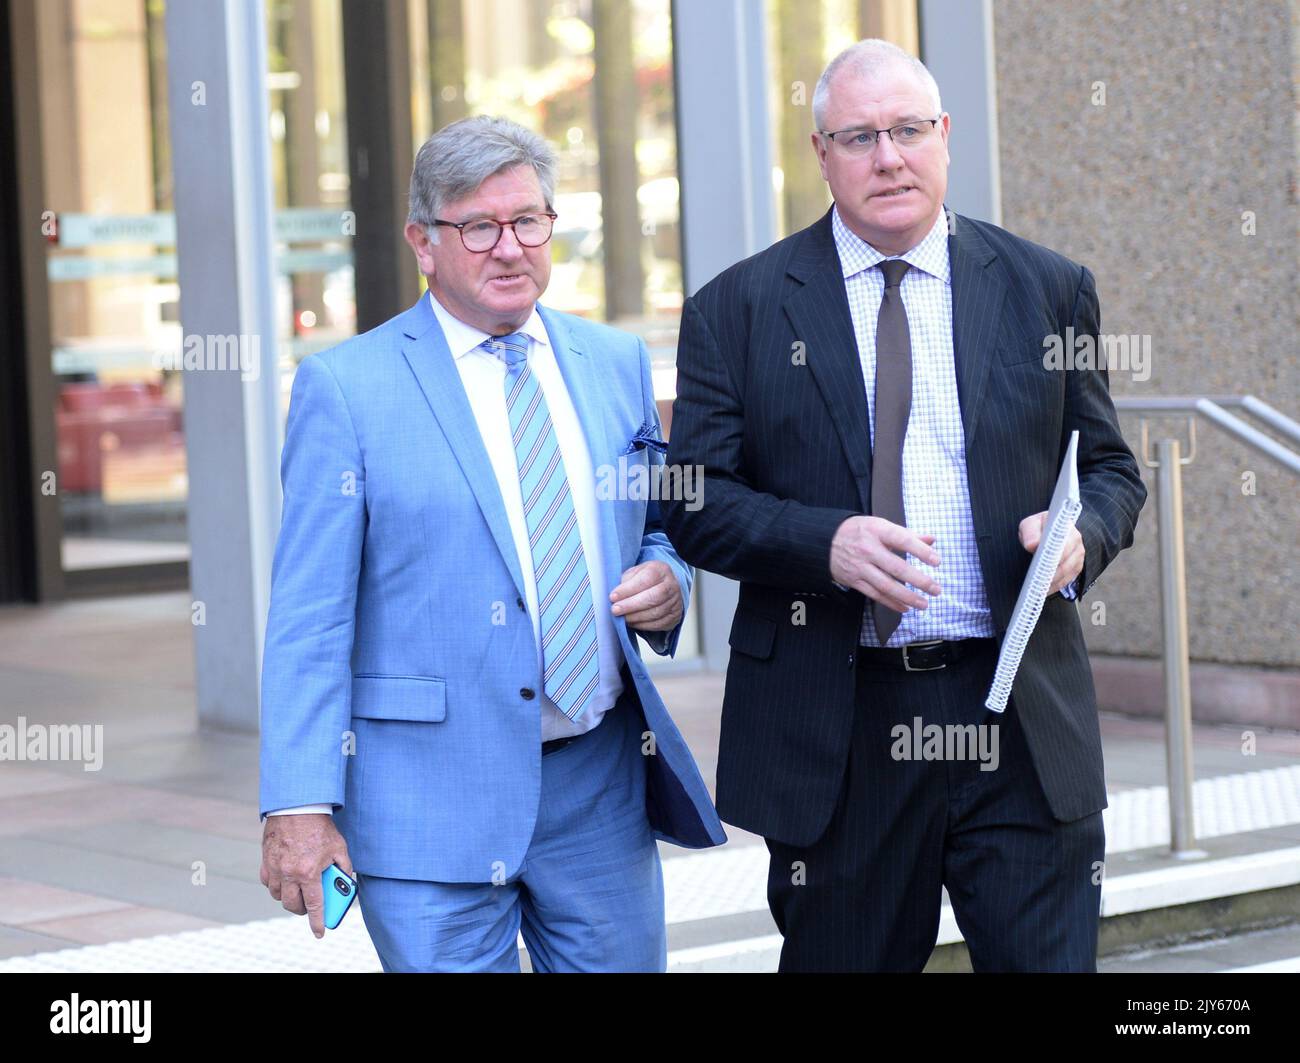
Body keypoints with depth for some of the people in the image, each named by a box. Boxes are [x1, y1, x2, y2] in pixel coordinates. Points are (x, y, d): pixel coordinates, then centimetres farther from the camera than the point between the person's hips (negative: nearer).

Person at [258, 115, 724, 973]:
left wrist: (668, 581, -3)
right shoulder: (344, 387, -4)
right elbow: (310, 613, -6)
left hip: (603, 784, 4)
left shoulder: (618, 364, 10)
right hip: (429, 799, -4)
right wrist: (301, 805, -13)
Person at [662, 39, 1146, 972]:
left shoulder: (1048, 290, 8)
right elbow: (694, 502, 0)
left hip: (1023, 719, 1)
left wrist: (1081, 532, -11)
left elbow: (1110, 470, 13)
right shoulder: (739, 308, 4)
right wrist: (827, 541, -18)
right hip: (833, 734, 0)